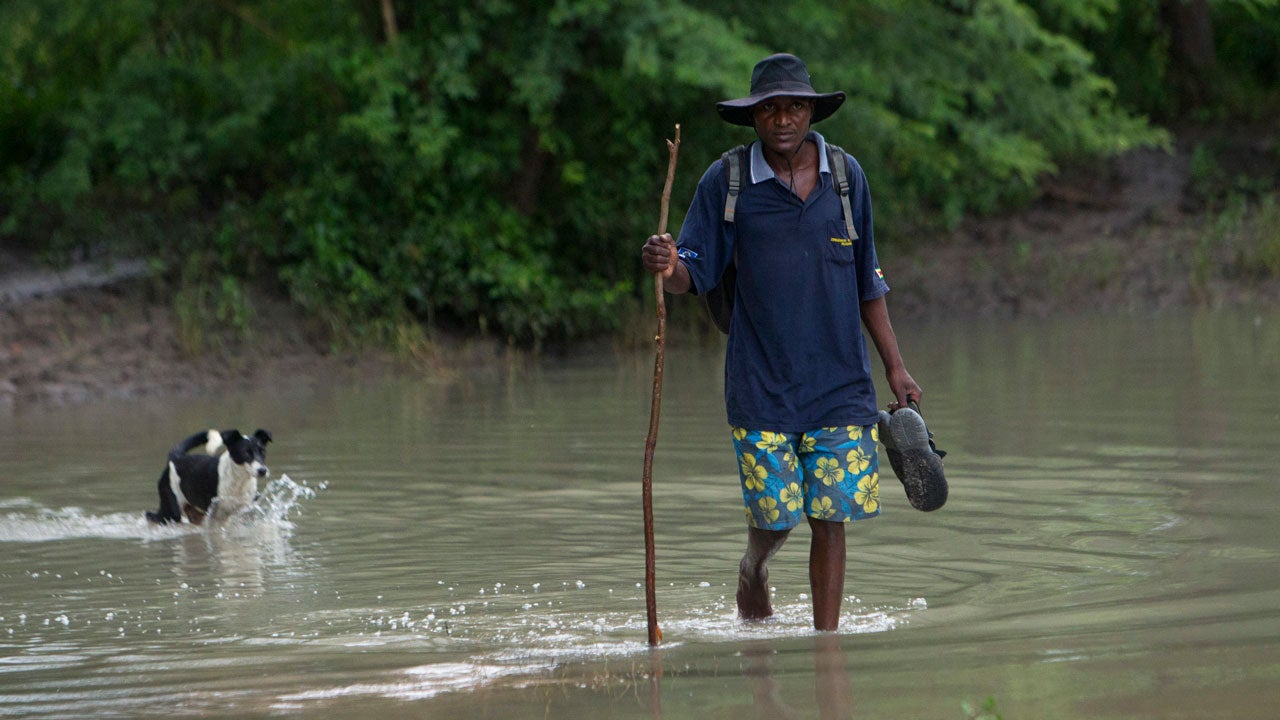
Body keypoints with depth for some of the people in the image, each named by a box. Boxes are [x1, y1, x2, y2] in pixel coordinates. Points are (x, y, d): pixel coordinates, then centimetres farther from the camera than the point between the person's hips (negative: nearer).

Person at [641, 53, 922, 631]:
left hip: (840, 384, 2)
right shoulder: (726, 182, -2)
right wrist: (667, 266, -29)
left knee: (832, 516, -2)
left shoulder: (845, 175, 6)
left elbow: (867, 280, 14)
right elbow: (695, 274, -5)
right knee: (774, 516, 2)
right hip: (761, 384, -2)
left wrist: (895, 366, 14)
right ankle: (753, 573, 36)